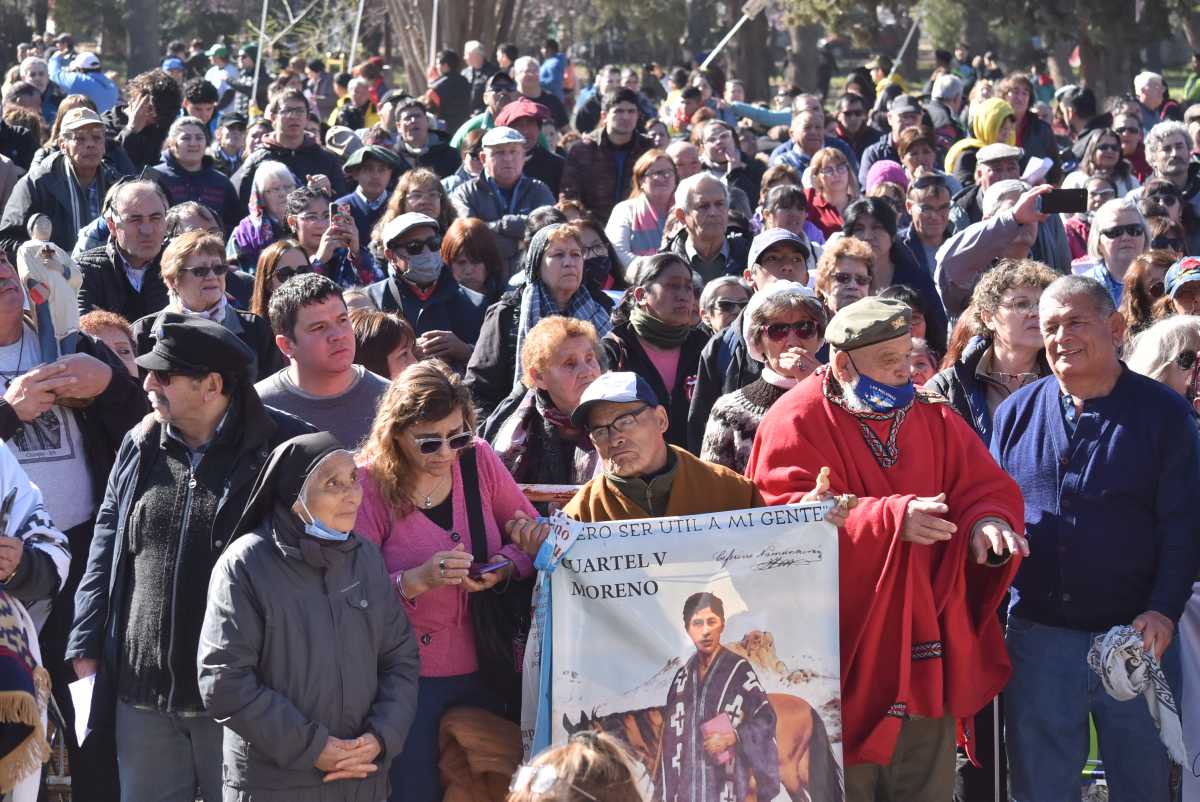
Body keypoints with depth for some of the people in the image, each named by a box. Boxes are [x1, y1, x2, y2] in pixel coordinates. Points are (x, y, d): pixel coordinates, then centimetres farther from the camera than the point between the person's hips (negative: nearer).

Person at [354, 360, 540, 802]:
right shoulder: (371, 484, -12)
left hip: (483, 675, 4)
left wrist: (504, 569, -13)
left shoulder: (478, 461, -1)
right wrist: (418, 580, -29)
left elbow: (535, 537, 7)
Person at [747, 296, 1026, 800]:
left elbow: (986, 488, 6)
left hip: (926, 655, 5)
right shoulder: (798, 423, -7)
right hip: (846, 657, -5)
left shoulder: (933, 419, 10)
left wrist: (988, 522, -20)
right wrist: (892, 518, -31)